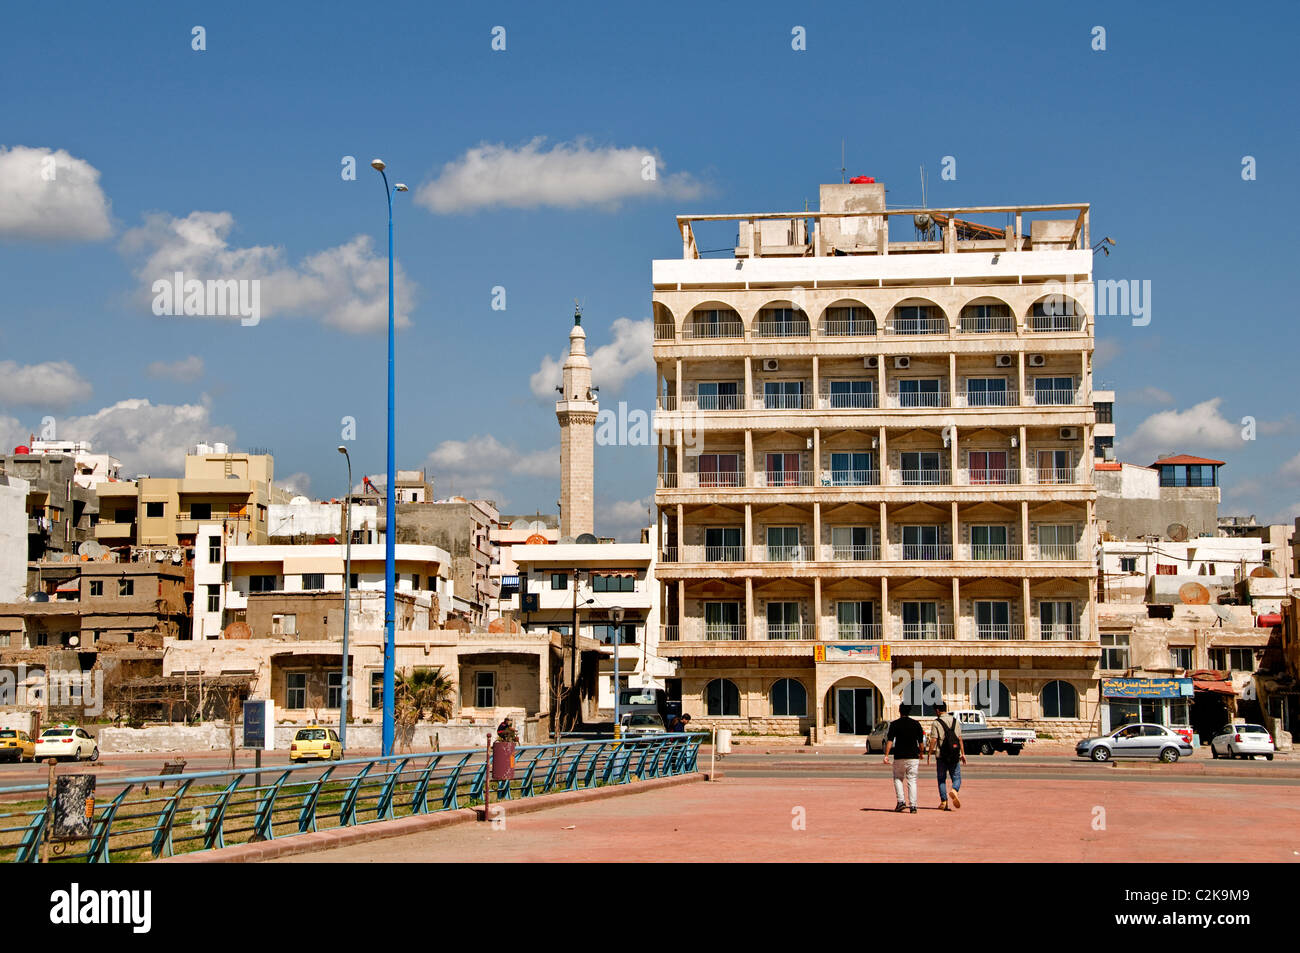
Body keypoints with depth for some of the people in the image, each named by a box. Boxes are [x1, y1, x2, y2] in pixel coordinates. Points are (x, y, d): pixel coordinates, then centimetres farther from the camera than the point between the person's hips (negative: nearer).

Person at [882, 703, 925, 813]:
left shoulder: (895, 724, -2)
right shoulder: (916, 724, 4)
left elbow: (889, 740, -8)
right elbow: (921, 741, 8)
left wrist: (886, 755, -7)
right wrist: (920, 753, 23)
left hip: (899, 757, -1)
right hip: (913, 756, 1)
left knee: (898, 779, 15)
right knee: (912, 780, 4)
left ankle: (901, 801, 1)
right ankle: (913, 805, -4)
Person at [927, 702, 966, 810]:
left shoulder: (936, 723, -5)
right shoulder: (955, 721, 8)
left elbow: (933, 740, -10)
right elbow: (960, 739, 8)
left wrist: (929, 754, -4)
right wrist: (963, 753, 12)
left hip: (941, 755, -2)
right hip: (954, 756, 2)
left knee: (942, 779, 9)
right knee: (956, 777, 8)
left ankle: (944, 801, 6)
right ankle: (954, 790, -22)